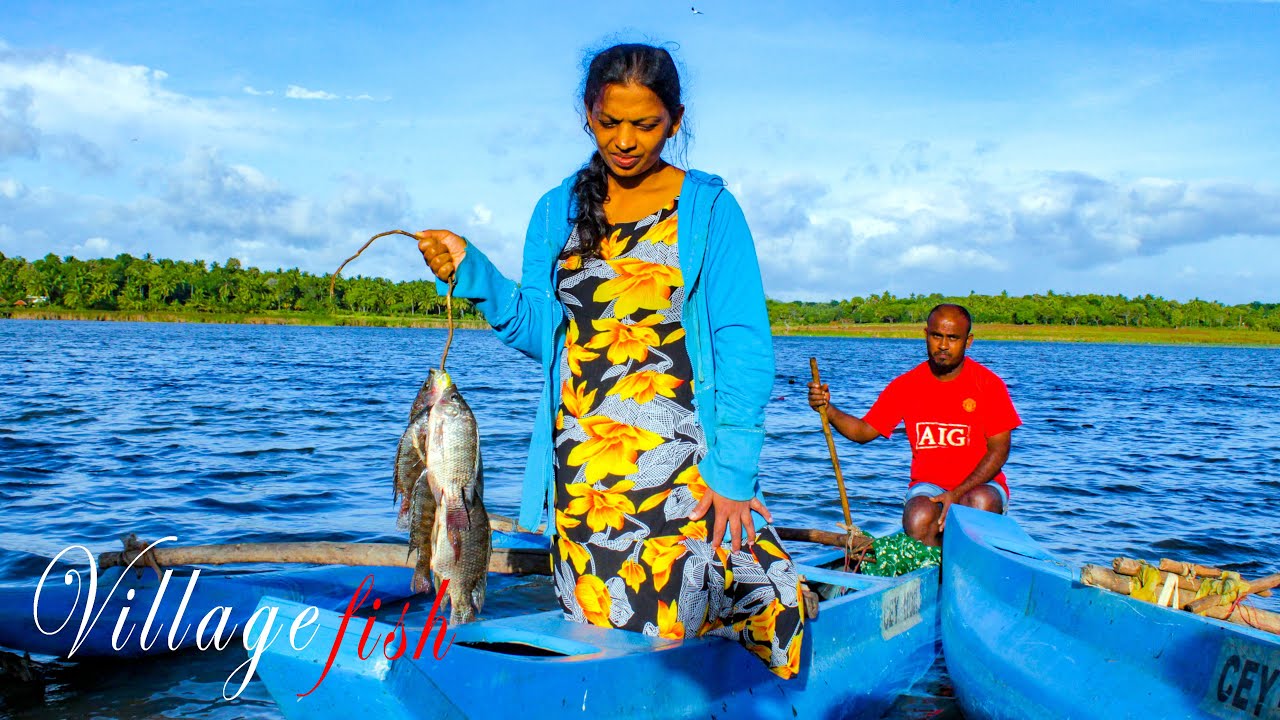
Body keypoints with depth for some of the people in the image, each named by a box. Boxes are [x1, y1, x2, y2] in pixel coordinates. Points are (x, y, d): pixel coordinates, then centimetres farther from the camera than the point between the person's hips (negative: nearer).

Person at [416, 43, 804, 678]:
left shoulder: (708, 208, 2)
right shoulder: (559, 211, 13)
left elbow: (743, 345, -4)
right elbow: (537, 332, 11)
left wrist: (731, 468, -14)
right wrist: (471, 273, -4)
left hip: (679, 457, -2)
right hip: (581, 461, 3)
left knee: (660, 623, -9)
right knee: (599, 621, -7)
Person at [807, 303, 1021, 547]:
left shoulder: (988, 383, -4)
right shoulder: (907, 385, 3)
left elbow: (999, 450, -7)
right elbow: (864, 431, 4)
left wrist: (957, 494, -18)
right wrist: (827, 409, -17)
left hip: (980, 485, -1)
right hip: (928, 485, 1)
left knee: (981, 503, -35)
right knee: (918, 521, -32)